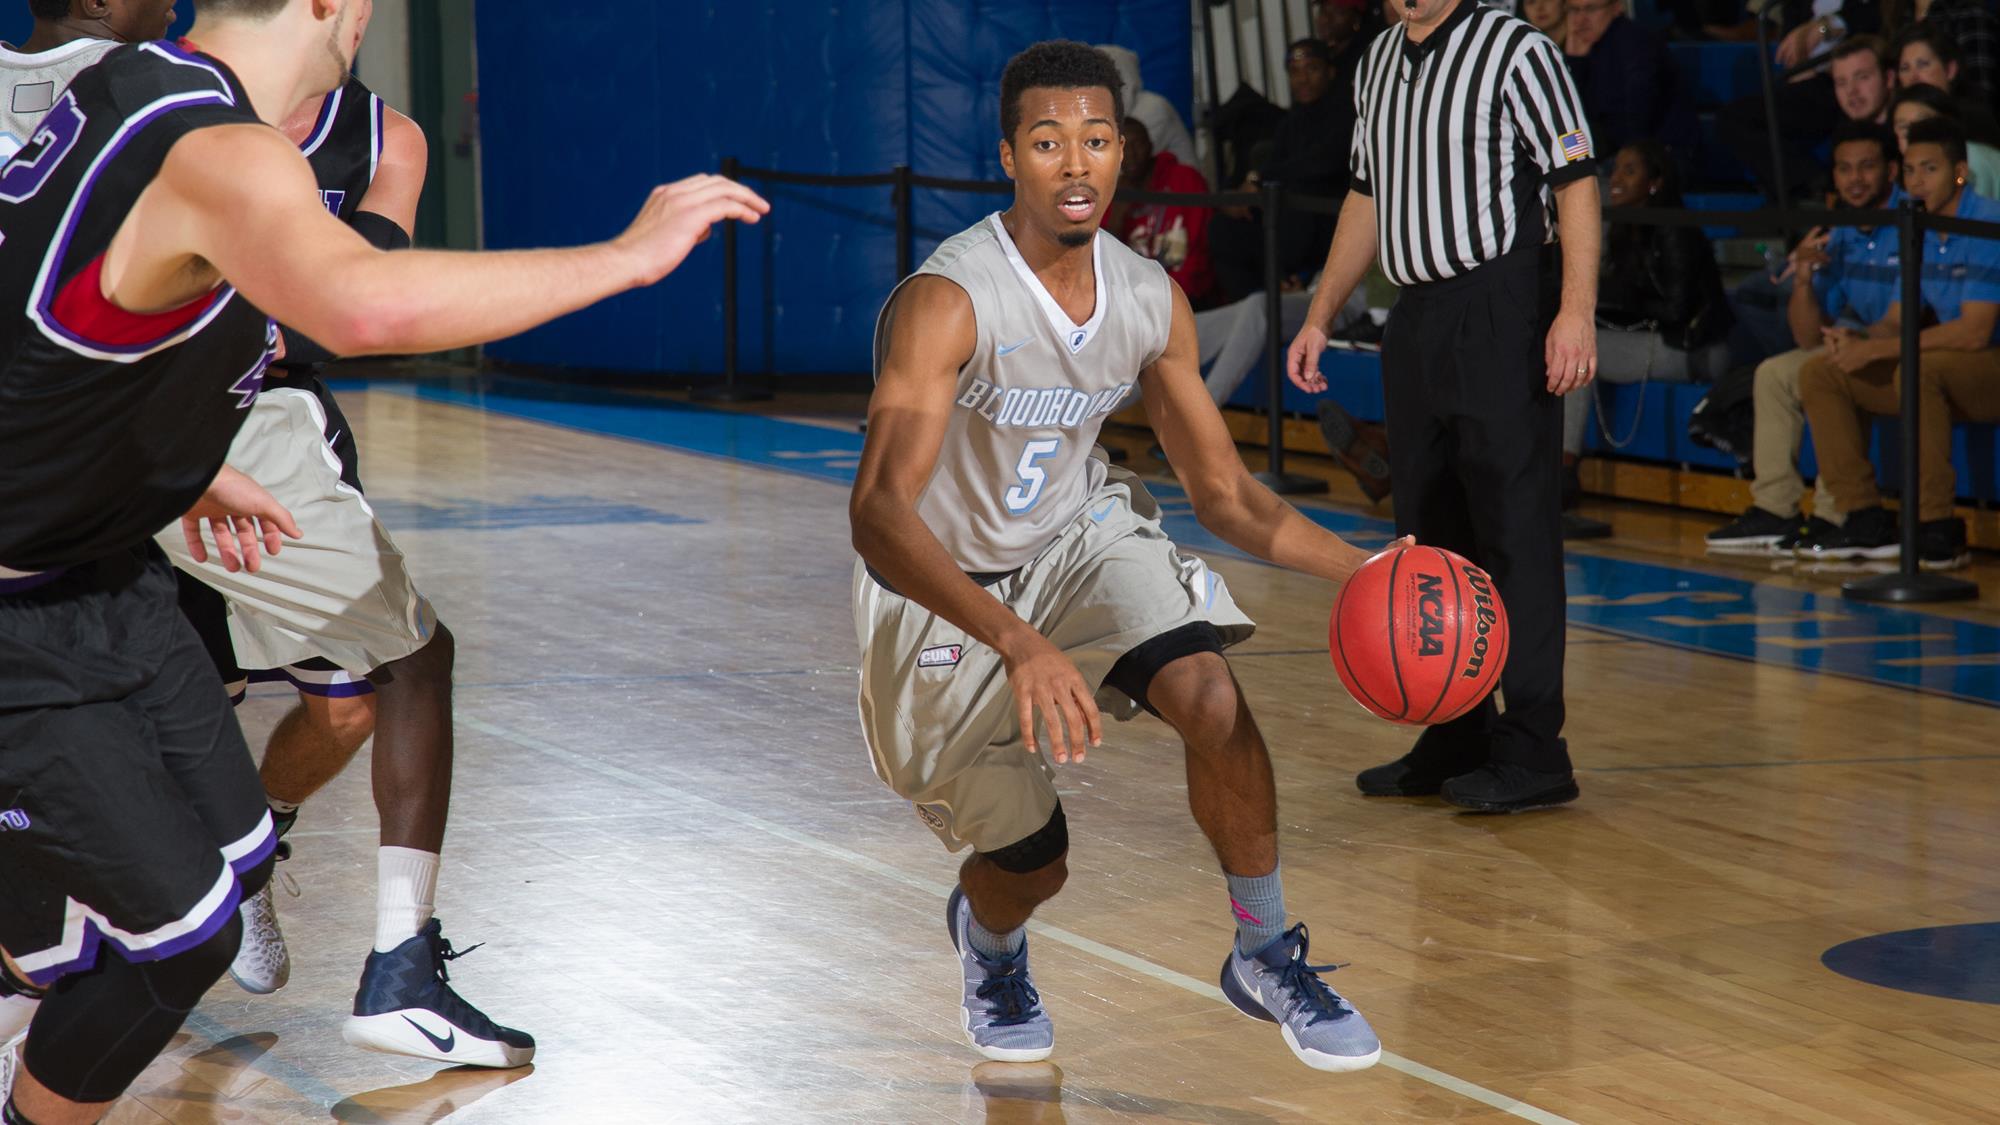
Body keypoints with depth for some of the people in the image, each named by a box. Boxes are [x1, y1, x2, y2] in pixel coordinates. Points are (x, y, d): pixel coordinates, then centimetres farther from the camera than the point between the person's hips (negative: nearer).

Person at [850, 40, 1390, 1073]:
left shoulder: (1152, 302, -10)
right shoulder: (947, 304, -30)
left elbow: (1222, 491, 2)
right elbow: (878, 517, -40)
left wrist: (1363, 571, -12)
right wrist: (1021, 647, -52)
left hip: (1080, 539, 4)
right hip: (944, 590, -3)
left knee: (1211, 697, -25)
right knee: (1032, 868, 3)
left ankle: (1265, 956, -4)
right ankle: (987, 936, 43)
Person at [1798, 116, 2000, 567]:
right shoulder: (1920, 234, 10)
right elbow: (1897, 321, 13)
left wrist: (1876, 350, -22)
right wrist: (1857, 341, -12)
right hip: (1954, 376, 9)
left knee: (1917, 369, -38)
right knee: (1820, 373, -1)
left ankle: (1938, 528, -29)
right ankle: (1867, 520, -5)